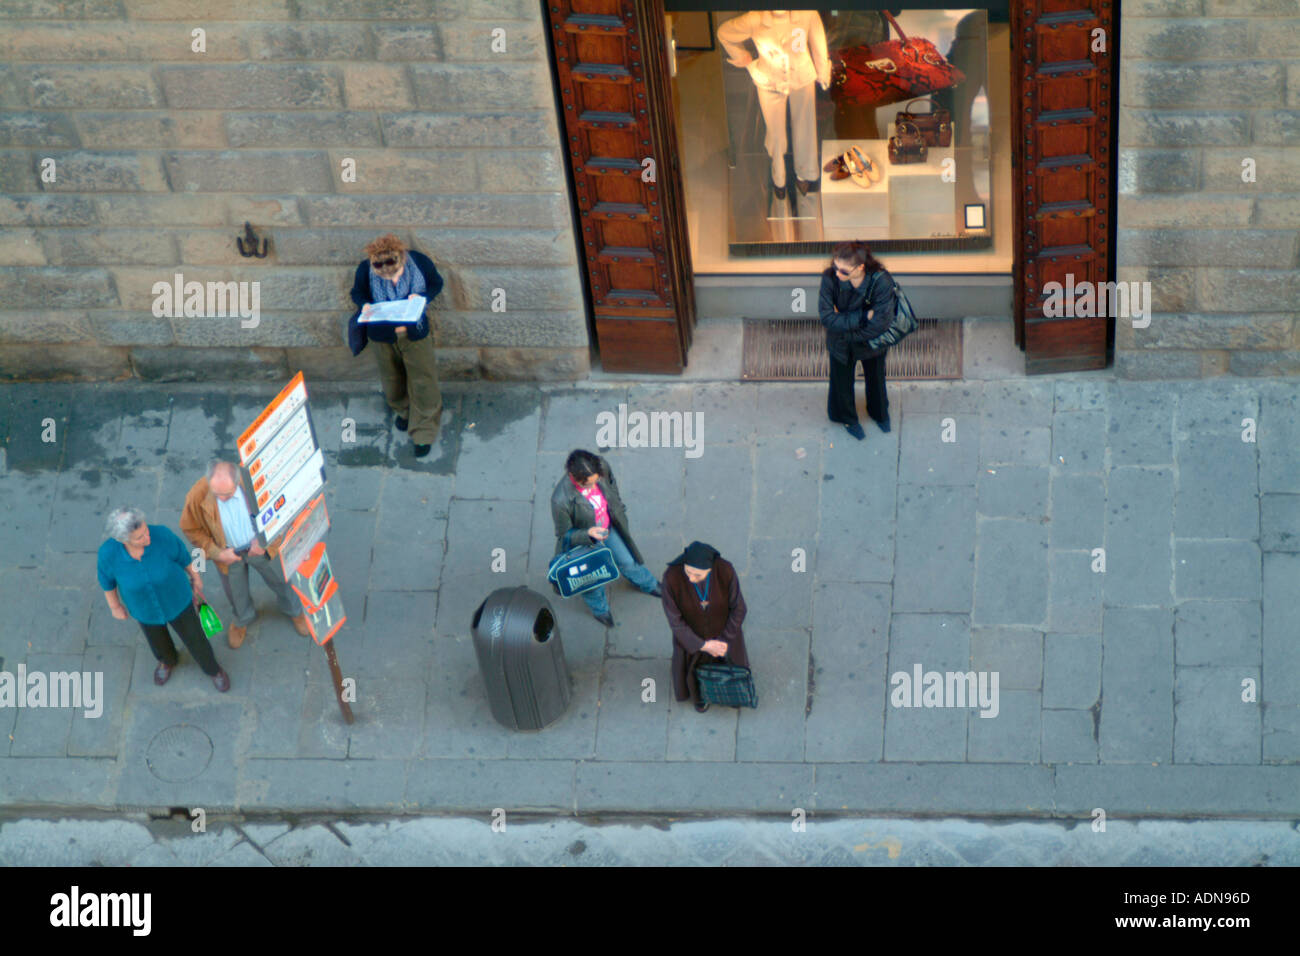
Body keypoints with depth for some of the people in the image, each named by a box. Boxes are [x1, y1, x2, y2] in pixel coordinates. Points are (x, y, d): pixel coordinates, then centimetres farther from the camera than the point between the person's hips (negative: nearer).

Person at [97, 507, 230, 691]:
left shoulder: (161, 534, -38)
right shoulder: (109, 552, -37)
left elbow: (181, 553, -15)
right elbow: (106, 576, -13)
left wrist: (195, 576, 3)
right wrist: (115, 607, 3)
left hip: (175, 598, -1)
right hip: (145, 605, 1)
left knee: (194, 638, 23)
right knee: (157, 638, 30)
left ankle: (211, 667, 56)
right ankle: (167, 659, 67)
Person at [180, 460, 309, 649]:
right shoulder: (198, 496, -34)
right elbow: (190, 529, -14)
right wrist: (217, 553, -20)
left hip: (261, 547, 0)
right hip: (228, 554, 0)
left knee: (280, 581, 25)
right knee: (235, 592, 26)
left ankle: (294, 611, 59)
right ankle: (242, 621, 62)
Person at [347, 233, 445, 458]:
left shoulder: (420, 262, -23)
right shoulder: (365, 270, -23)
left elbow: (436, 284, -4)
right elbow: (357, 293, -2)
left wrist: (421, 297, -25)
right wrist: (364, 305, -25)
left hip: (414, 332, -1)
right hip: (382, 335, 1)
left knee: (422, 381, 5)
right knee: (392, 379, 22)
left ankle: (424, 433, 22)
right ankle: (403, 411, 55)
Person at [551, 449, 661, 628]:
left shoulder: (602, 467, -32)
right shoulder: (560, 500, -44)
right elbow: (564, 534, -25)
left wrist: (620, 512, 11)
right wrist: (589, 533, -43)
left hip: (609, 526, 4)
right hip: (583, 538, -4)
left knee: (627, 560, 28)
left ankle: (649, 585, 63)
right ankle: (600, 609, 58)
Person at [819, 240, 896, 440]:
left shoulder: (882, 282, -35)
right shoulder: (830, 278, -32)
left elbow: (880, 324, -31)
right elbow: (826, 317, -30)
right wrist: (862, 317, -33)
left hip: (872, 342, 0)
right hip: (840, 344, 0)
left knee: (876, 377, 27)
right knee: (842, 381, 23)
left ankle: (879, 414, 60)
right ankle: (847, 418, 55)